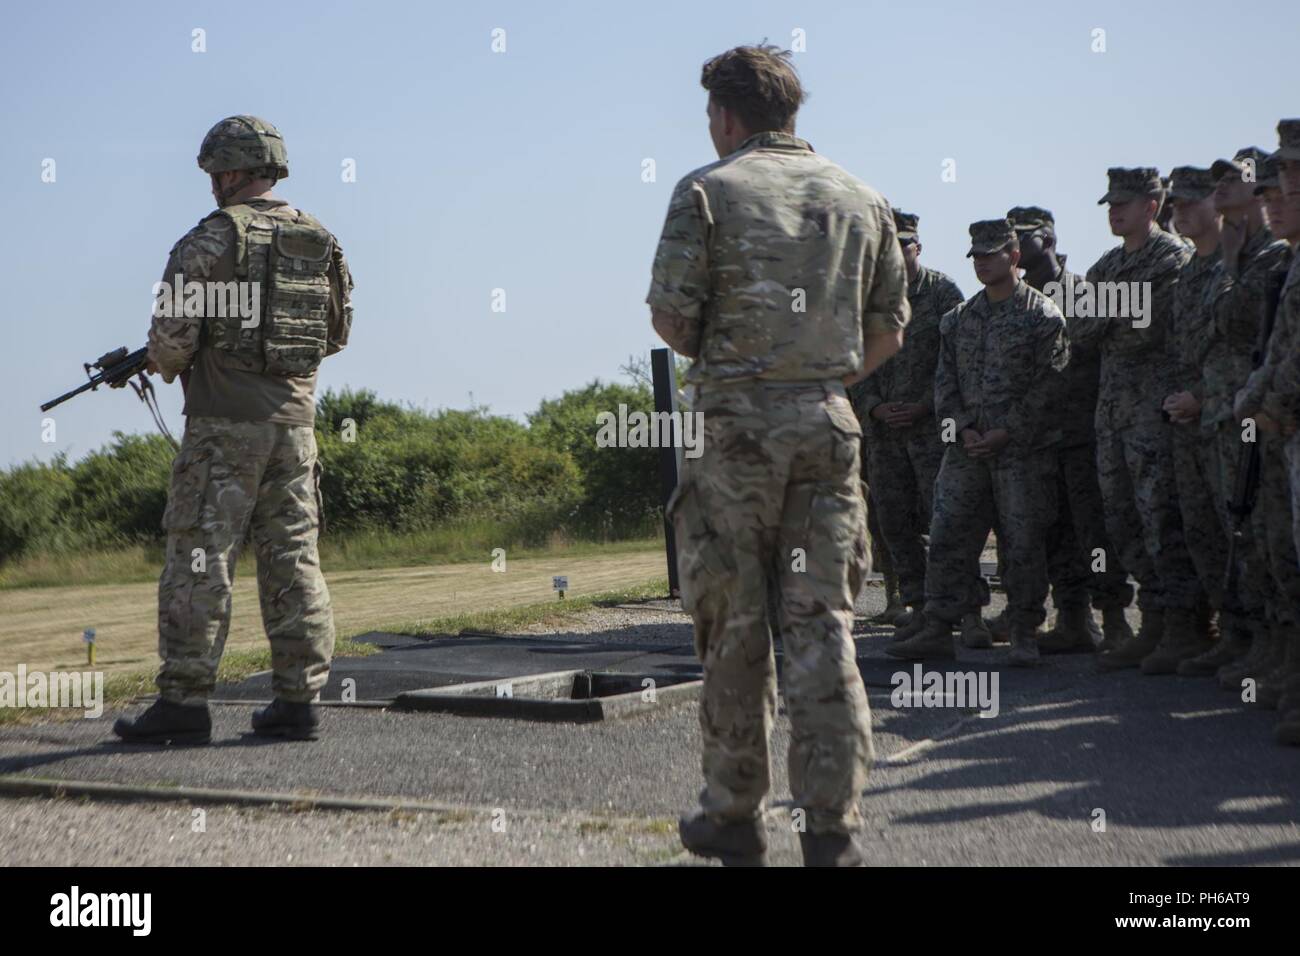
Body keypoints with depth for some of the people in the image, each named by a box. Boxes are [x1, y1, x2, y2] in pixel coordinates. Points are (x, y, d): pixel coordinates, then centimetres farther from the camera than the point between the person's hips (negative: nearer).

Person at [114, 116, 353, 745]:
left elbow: (173, 332, -12)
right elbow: (338, 330, 16)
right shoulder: (321, 241, 10)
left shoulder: (211, 239, -8)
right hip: (295, 416, 6)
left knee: (200, 557, -2)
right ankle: (296, 700, 8)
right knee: (293, 557, 7)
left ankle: (184, 702, -3)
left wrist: (165, 366, 10)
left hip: (225, 420, -5)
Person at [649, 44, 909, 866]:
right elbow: (889, 330, 11)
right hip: (829, 425, 3)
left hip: (735, 426, -3)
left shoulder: (708, 191, -2)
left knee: (735, 625, 6)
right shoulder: (861, 199, 11)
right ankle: (832, 822, 0)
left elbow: (671, 315, -7)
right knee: (824, 623, 4)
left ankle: (736, 817, 13)